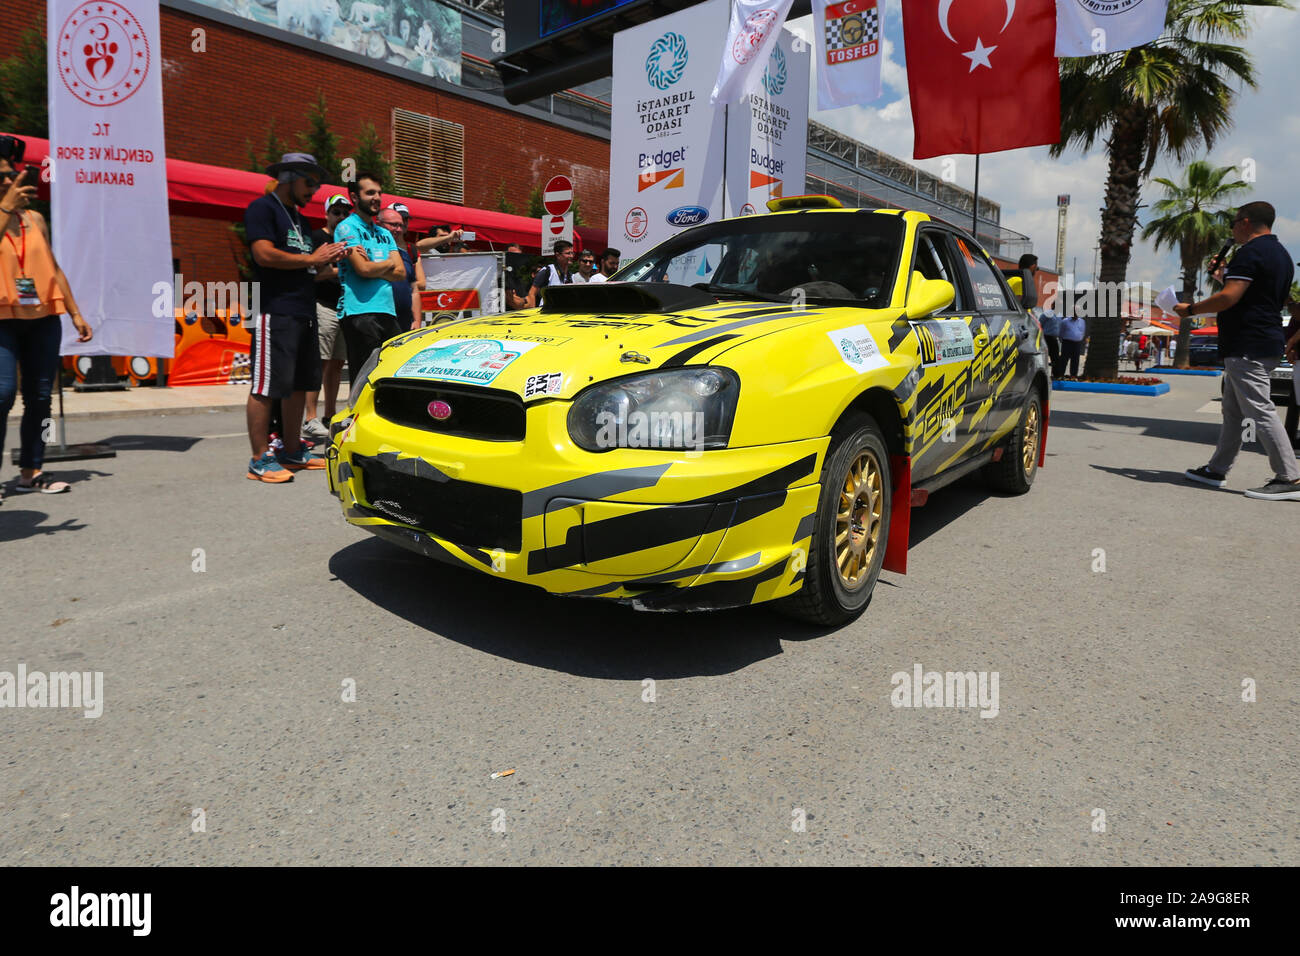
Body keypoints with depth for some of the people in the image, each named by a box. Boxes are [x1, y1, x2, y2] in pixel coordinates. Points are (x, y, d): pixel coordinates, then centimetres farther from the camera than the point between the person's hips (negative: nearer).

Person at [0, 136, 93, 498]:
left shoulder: (34, 218, 14)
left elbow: (54, 269, 17)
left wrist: (76, 313, 13)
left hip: (43, 318, 5)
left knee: (39, 398, 5)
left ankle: (30, 472, 13)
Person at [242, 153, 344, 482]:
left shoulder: (298, 217, 25)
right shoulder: (262, 208, -3)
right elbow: (264, 255, -16)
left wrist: (326, 260, 7)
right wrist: (312, 258, -9)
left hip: (304, 313, 9)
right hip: (275, 313, -9)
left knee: (299, 386, 11)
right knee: (266, 387, -8)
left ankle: (292, 451, 19)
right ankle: (260, 459, -5)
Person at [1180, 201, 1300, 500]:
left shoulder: (1250, 252, -13)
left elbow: (1229, 297, -22)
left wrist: (1190, 309, -9)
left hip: (1247, 348, -11)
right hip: (1267, 342, 11)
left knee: (1260, 412, -10)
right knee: (1233, 412, 14)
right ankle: (1217, 469, 21)